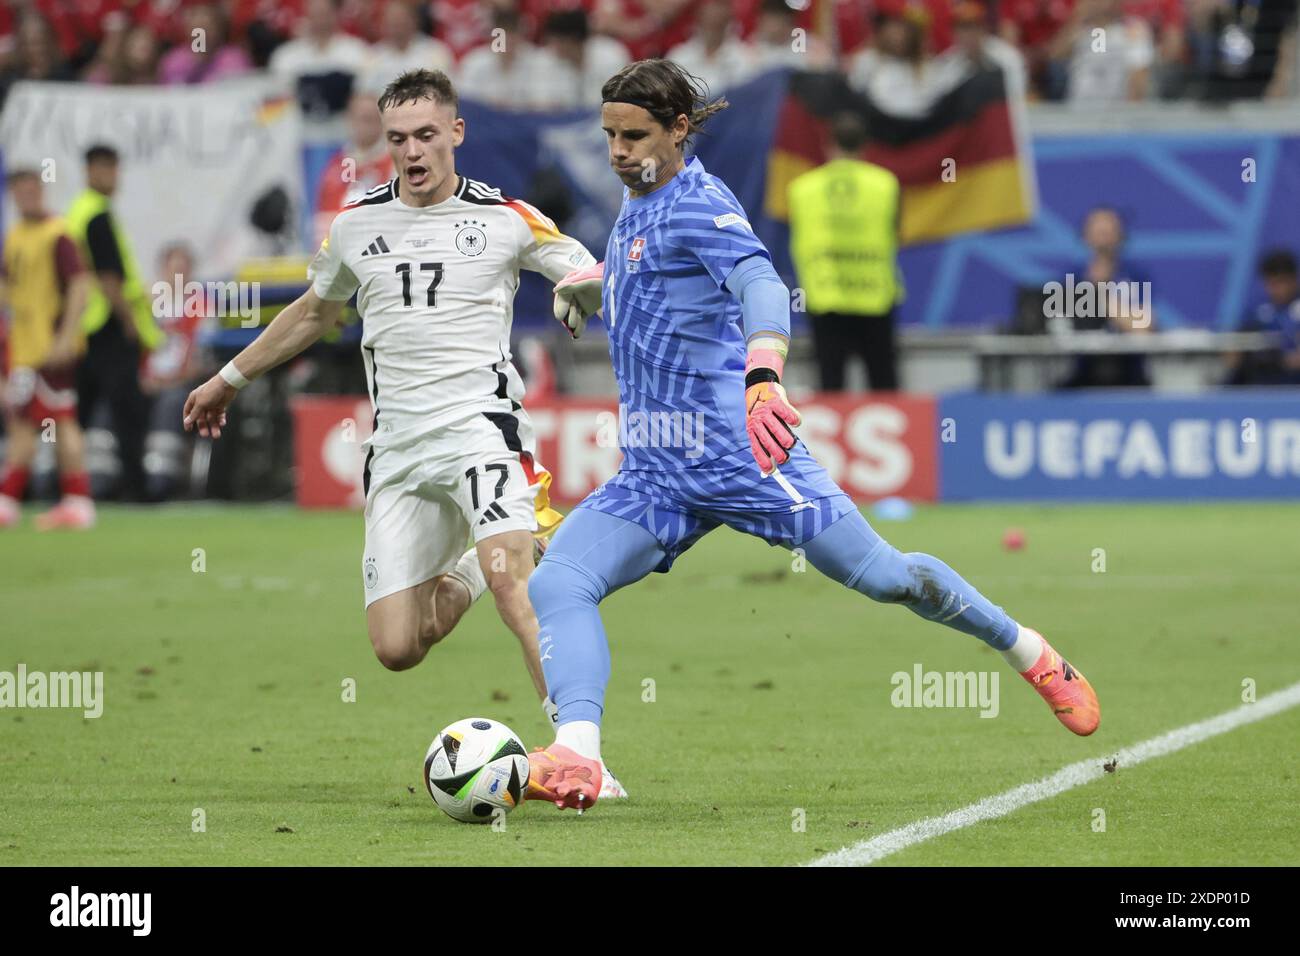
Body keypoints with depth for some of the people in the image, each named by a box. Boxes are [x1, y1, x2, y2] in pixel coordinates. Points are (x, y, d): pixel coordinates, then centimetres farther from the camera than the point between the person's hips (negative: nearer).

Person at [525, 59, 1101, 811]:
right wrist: (597, 280, 35)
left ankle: (1034, 656, 23)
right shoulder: (635, 212, 14)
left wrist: (764, 378, -51)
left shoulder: (698, 203, -13)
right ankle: (577, 757, -29)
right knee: (556, 585, -15)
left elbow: (760, 283, -33)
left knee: (882, 575, 0)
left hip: (738, 451, -8)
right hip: (655, 476, 8)